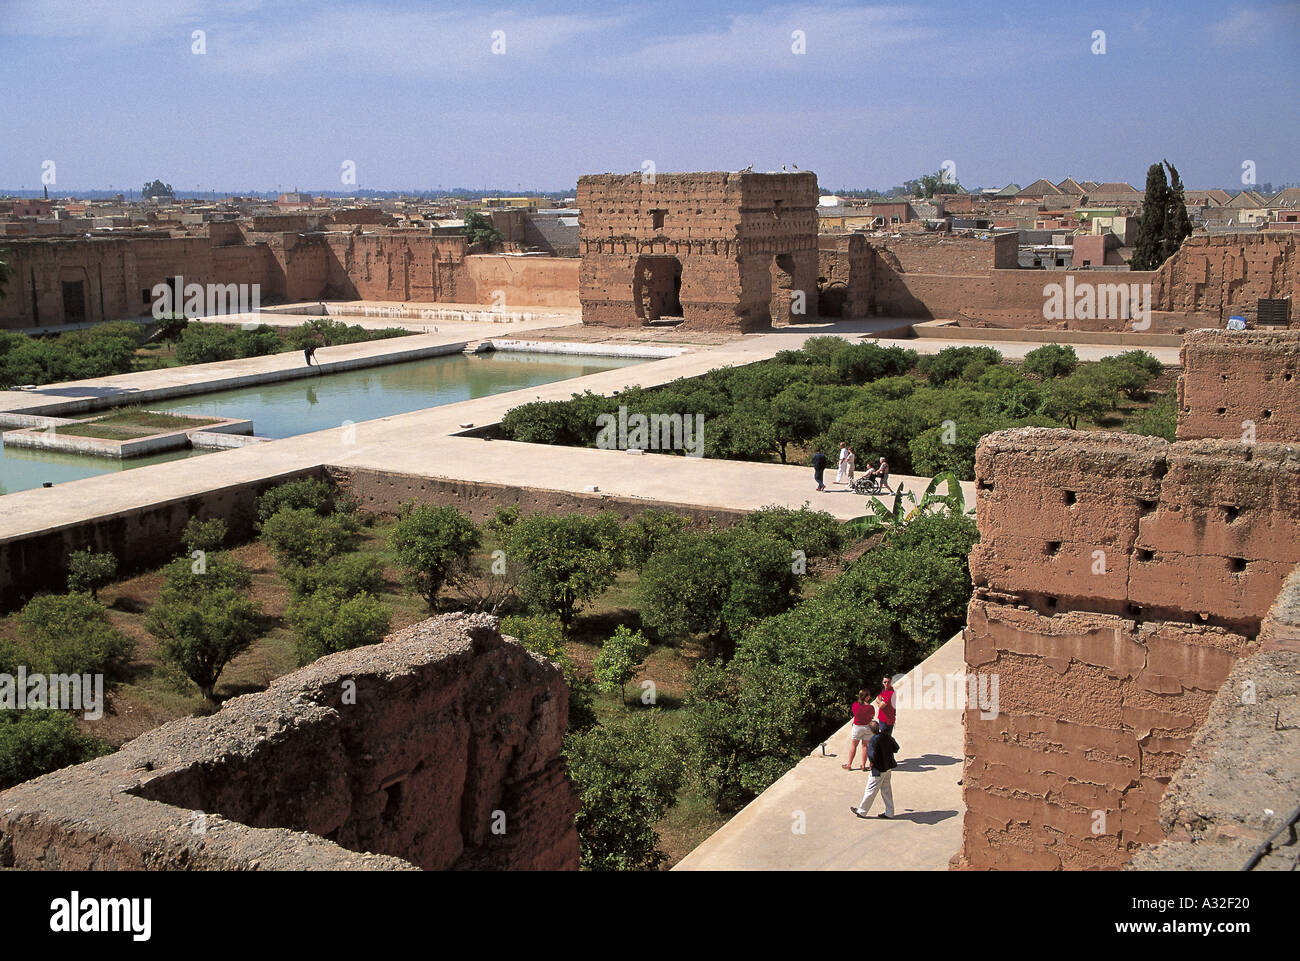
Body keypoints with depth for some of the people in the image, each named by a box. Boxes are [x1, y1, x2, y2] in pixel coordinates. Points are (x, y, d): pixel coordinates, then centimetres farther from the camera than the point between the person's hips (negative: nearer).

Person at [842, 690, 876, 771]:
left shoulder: (855, 705, -19)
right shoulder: (870, 708, -20)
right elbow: (873, 715, 0)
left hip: (857, 727, 0)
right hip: (868, 727, 0)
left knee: (853, 746, 15)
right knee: (865, 746, 13)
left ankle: (849, 765, 22)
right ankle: (863, 766, 20)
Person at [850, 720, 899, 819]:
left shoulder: (873, 741, -24)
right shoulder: (886, 737, -2)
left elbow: (873, 756, -31)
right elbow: (895, 747, 8)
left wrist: (871, 762, -12)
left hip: (878, 770, -7)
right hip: (888, 767, 7)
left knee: (870, 790, 6)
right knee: (886, 790, 17)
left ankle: (861, 811, 19)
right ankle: (889, 812, 25)